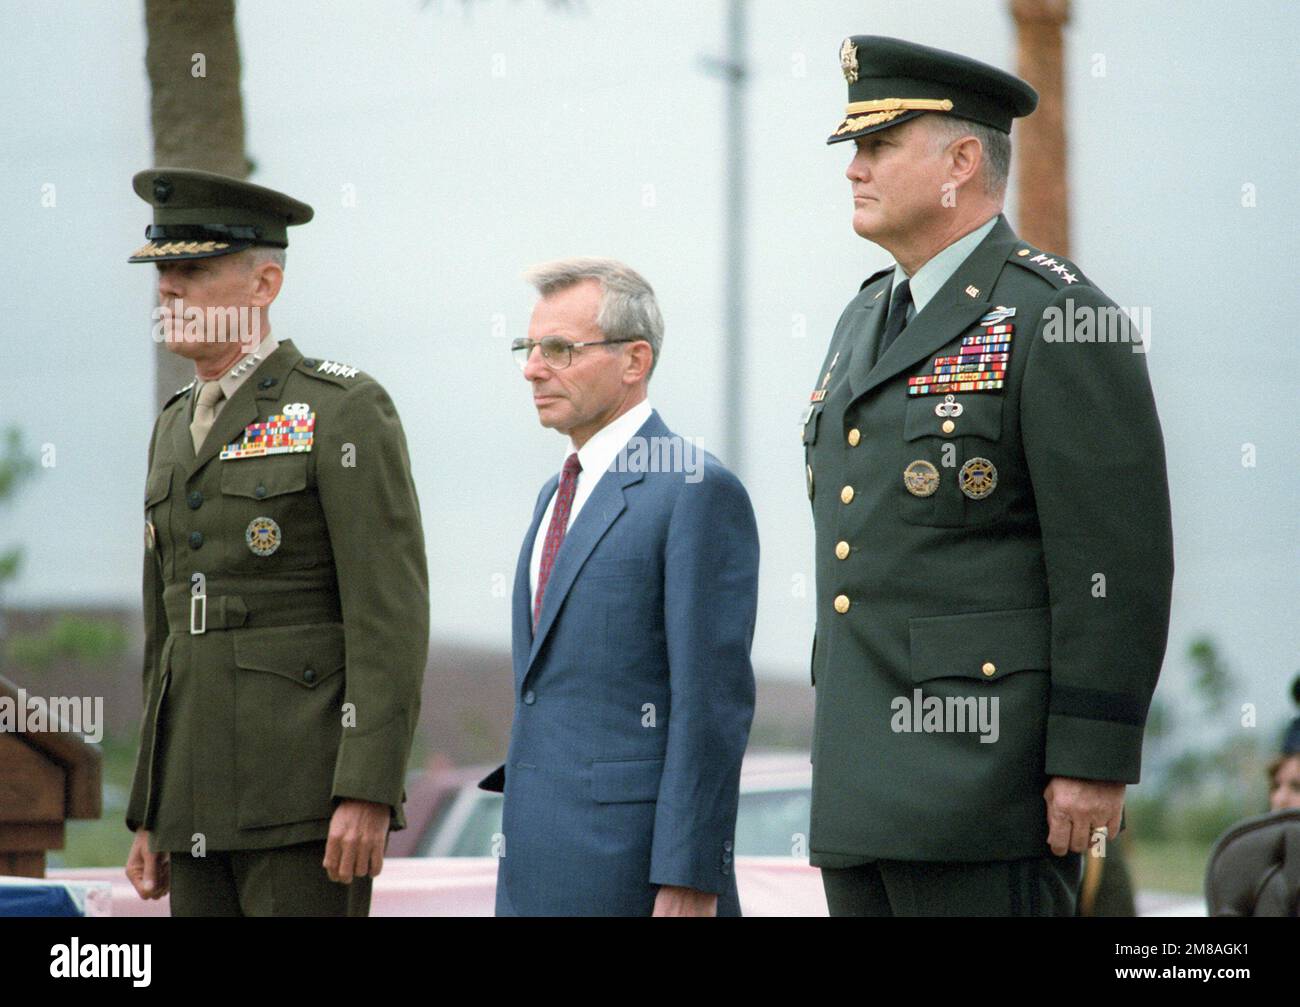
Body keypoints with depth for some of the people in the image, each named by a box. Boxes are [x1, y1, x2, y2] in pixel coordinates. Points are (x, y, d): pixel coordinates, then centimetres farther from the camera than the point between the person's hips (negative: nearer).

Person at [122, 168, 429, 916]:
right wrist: (150, 816, 17)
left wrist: (368, 793, -21)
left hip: (311, 794, -7)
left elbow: (392, 616, -13)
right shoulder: (177, 430, 17)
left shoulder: (345, 410, -7)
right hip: (201, 800, 8)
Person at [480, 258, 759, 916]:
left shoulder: (698, 491, -9)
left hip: (634, 866, -8)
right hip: (540, 873, 8)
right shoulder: (560, 493, 19)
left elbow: (713, 702, -15)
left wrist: (688, 881, -19)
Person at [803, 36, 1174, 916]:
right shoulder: (867, 321, 20)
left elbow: (1118, 563, -13)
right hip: (863, 783, 9)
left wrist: (1093, 762, -17)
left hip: (987, 768, -9)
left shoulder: (1056, 320, -9)